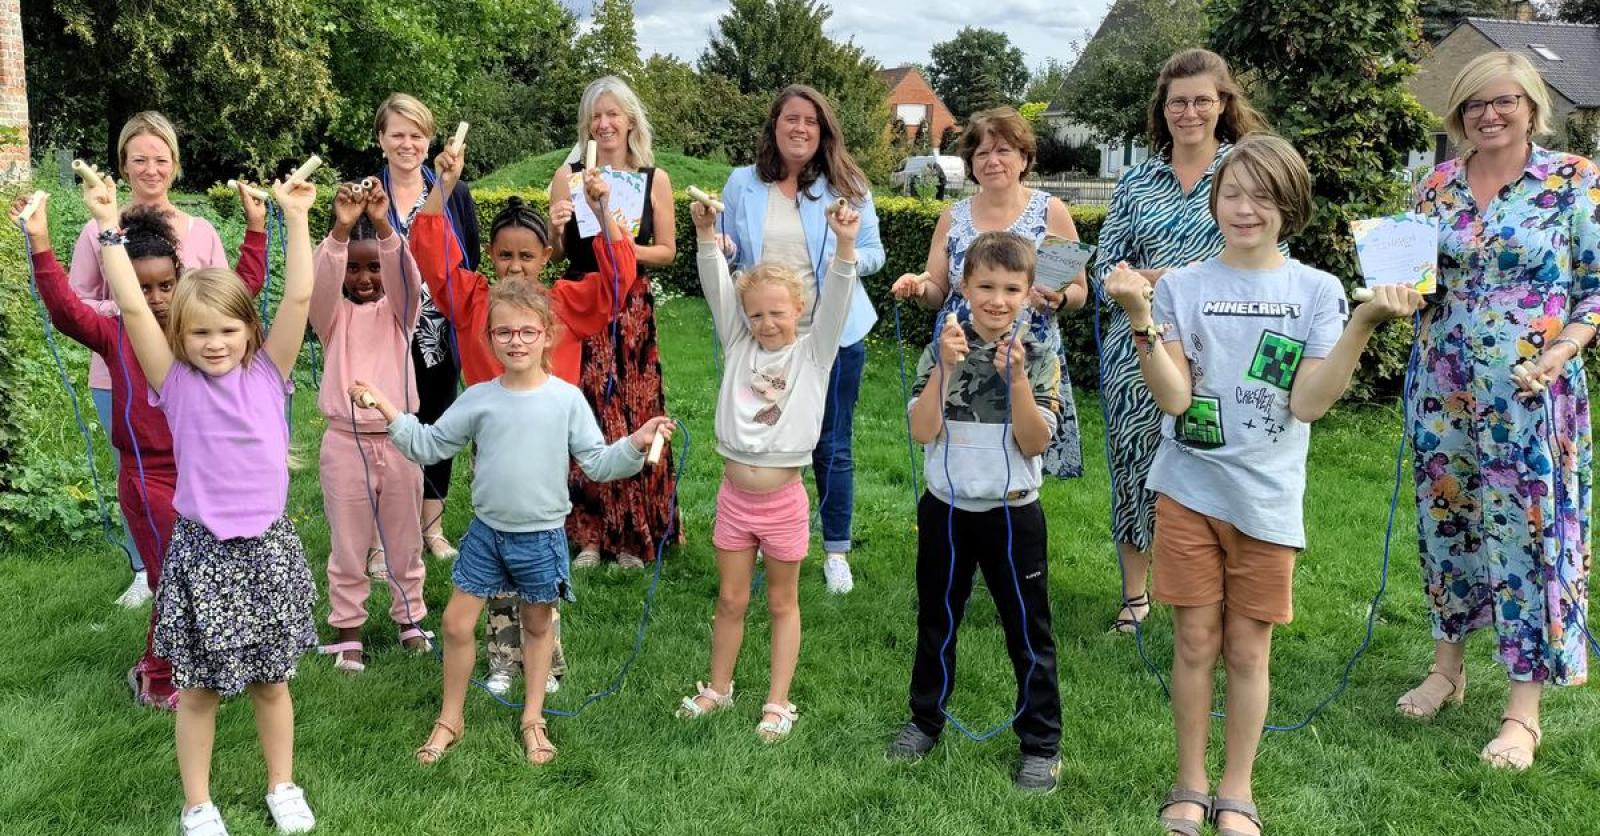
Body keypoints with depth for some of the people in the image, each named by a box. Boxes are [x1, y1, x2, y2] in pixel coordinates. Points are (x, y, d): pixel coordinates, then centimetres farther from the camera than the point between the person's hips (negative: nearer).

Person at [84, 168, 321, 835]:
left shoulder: (267, 373, -3)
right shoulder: (176, 383, -5)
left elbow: (298, 297, -11)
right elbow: (132, 307, -15)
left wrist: (294, 219, -15)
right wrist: (110, 230, -19)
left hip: (268, 545, 1)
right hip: (202, 549, -1)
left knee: (271, 679, 15)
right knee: (198, 687, 11)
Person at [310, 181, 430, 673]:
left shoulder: (397, 310, 4)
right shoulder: (332, 314, 2)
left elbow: (407, 276, -17)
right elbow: (319, 282, -20)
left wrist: (383, 226, -34)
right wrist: (341, 230, -36)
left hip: (399, 439, 1)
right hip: (346, 442, -1)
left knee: (404, 541, 13)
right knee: (348, 546, 9)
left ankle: (410, 617, 29)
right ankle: (347, 629, 21)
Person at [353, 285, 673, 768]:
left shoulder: (567, 398, -8)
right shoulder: (479, 399, -3)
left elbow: (597, 463, -7)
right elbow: (428, 445, 4)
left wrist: (636, 444, -23)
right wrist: (386, 410, -6)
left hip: (542, 536, -2)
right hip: (487, 532, 2)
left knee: (537, 626, 14)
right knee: (457, 623, 5)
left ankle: (532, 718, 30)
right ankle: (450, 718, 25)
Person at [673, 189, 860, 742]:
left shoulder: (814, 352, -4)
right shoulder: (739, 345, 1)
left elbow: (835, 301, -18)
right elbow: (718, 292, -9)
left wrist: (844, 246, -32)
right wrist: (707, 235, -23)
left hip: (783, 499, -2)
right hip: (735, 495, 2)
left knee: (782, 602, 12)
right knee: (730, 600, 14)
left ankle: (778, 703, 22)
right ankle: (718, 689, 32)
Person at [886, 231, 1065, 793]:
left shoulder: (1038, 359, -6)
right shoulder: (942, 350, -4)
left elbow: (1035, 443, -14)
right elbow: (922, 431, -13)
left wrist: (1016, 376, -25)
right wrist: (947, 367, -23)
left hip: (1013, 513, -1)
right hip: (946, 508, 2)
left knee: (1027, 628, 7)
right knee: (936, 620, 17)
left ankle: (1041, 742, 21)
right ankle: (925, 719, 35)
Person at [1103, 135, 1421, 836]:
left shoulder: (1317, 291, -1)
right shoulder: (1182, 287, 0)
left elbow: (1308, 403, -11)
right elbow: (1173, 397, -10)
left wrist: (1364, 324, -20)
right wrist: (1140, 319, -22)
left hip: (1267, 500, 0)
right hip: (1189, 491, 0)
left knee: (1247, 651, 9)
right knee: (1195, 643, 8)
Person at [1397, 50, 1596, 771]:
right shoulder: (1436, 186, 6)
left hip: (1530, 390, -4)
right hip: (1444, 385, 4)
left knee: (1528, 531, -1)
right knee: (1445, 520, 11)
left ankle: (1524, 709, 8)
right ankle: (1448, 664, 29)